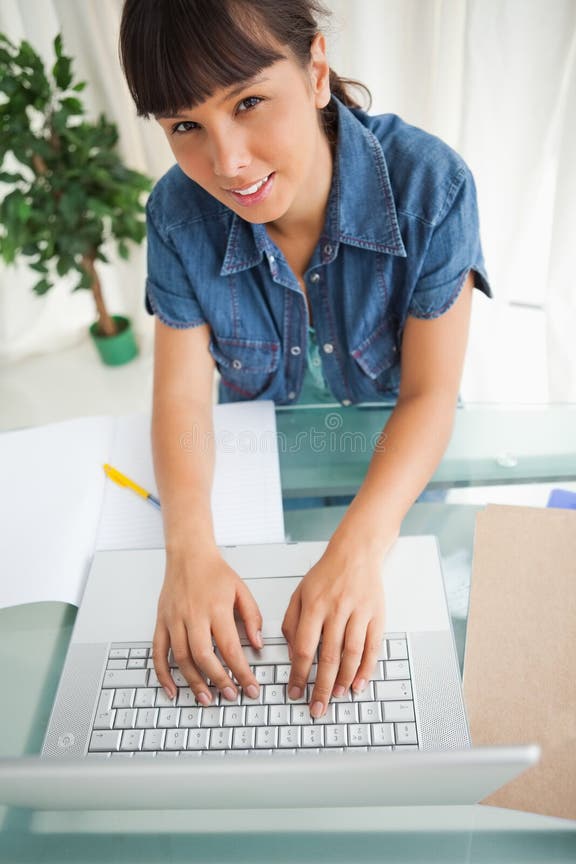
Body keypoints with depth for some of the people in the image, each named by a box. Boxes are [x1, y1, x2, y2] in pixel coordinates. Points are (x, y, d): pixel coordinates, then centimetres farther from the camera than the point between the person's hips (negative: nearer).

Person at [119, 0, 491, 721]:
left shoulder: (430, 183, -25)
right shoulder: (178, 215, -18)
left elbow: (429, 395, -24)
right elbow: (183, 396, -18)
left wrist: (360, 545, -39)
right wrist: (190, 548, -35)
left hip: (397, 469, -1)